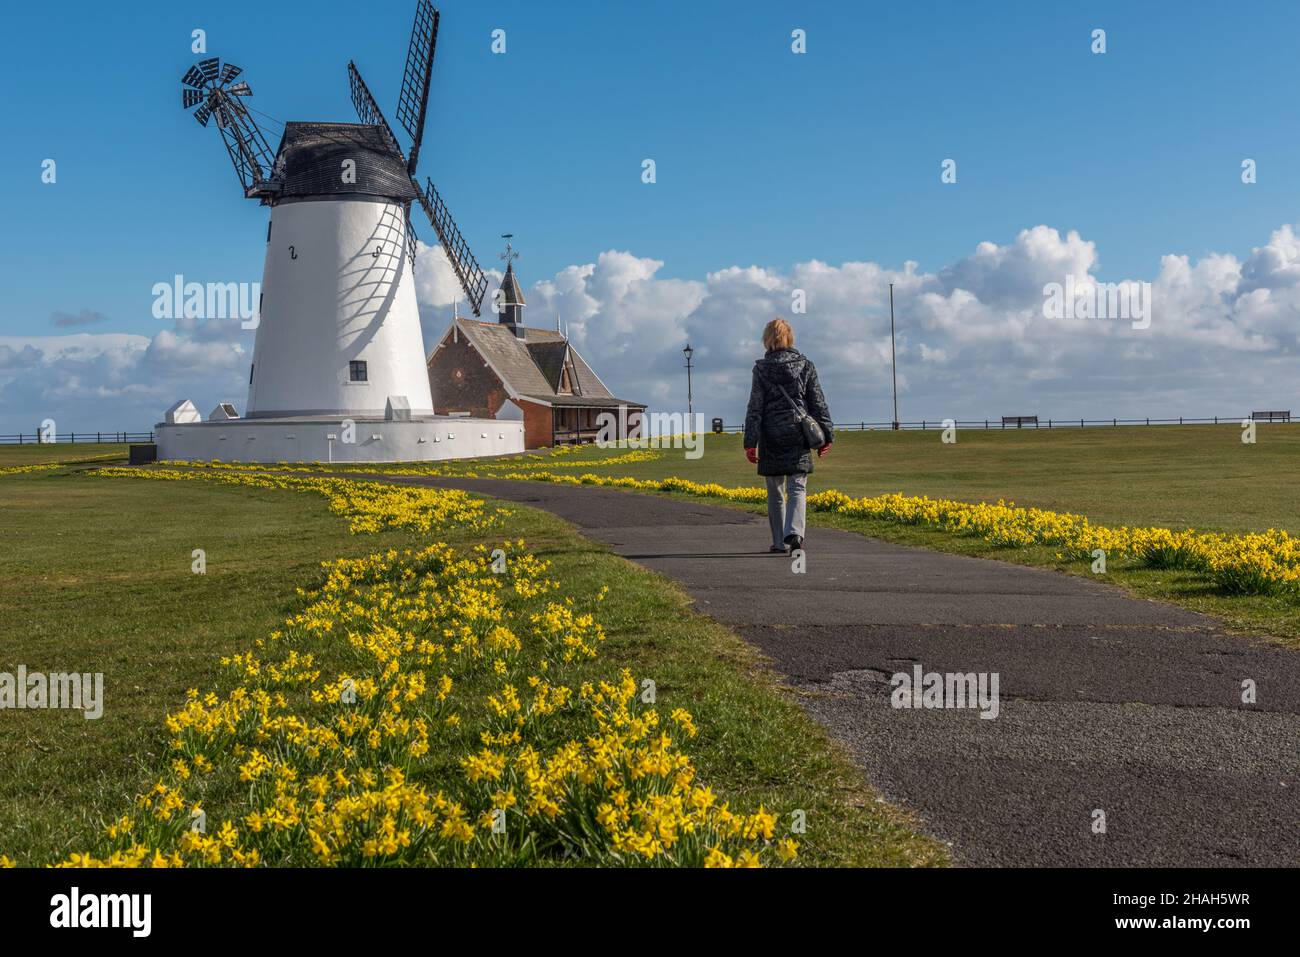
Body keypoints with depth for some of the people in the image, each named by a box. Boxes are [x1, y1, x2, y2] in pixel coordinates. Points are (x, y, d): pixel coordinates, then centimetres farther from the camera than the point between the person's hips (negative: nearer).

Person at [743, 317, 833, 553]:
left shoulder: (762, 368, -3)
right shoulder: (806, 365, 3)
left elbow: (755, 406, -6)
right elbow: (818, 404, 4)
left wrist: (750, 441, -6)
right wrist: (826, 435, 10)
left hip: (772, 437, -1)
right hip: (799, 435, 1)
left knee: (775, 492, 11)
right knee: (798, 489, 1)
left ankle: (779, 542, 16)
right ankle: (794, 532, -22)